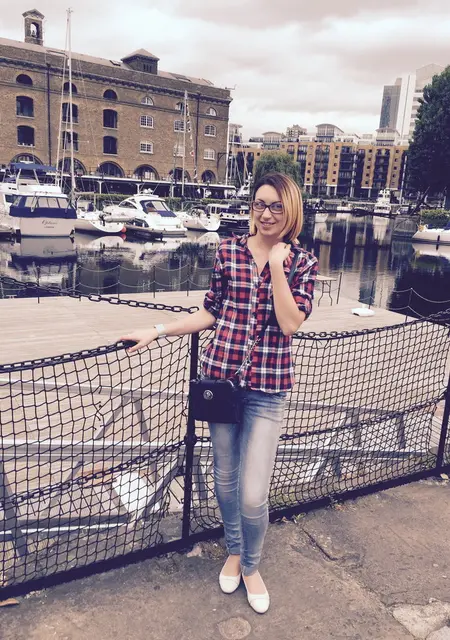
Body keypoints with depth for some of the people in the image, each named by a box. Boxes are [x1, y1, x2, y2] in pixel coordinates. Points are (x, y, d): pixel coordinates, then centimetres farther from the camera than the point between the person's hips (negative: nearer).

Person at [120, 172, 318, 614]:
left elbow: (290, 323, -13)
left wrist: (276, 265, -15)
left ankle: (251, 565, 32)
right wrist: (158, 331, 4)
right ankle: (233, 551, 45)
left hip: (267, 387, -2)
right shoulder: (228, 252, 1)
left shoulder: (303, 262, -2)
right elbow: (211, 313, 8)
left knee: (253, 494, -1)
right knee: (225, 477, 16)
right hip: (221, 376, 2)